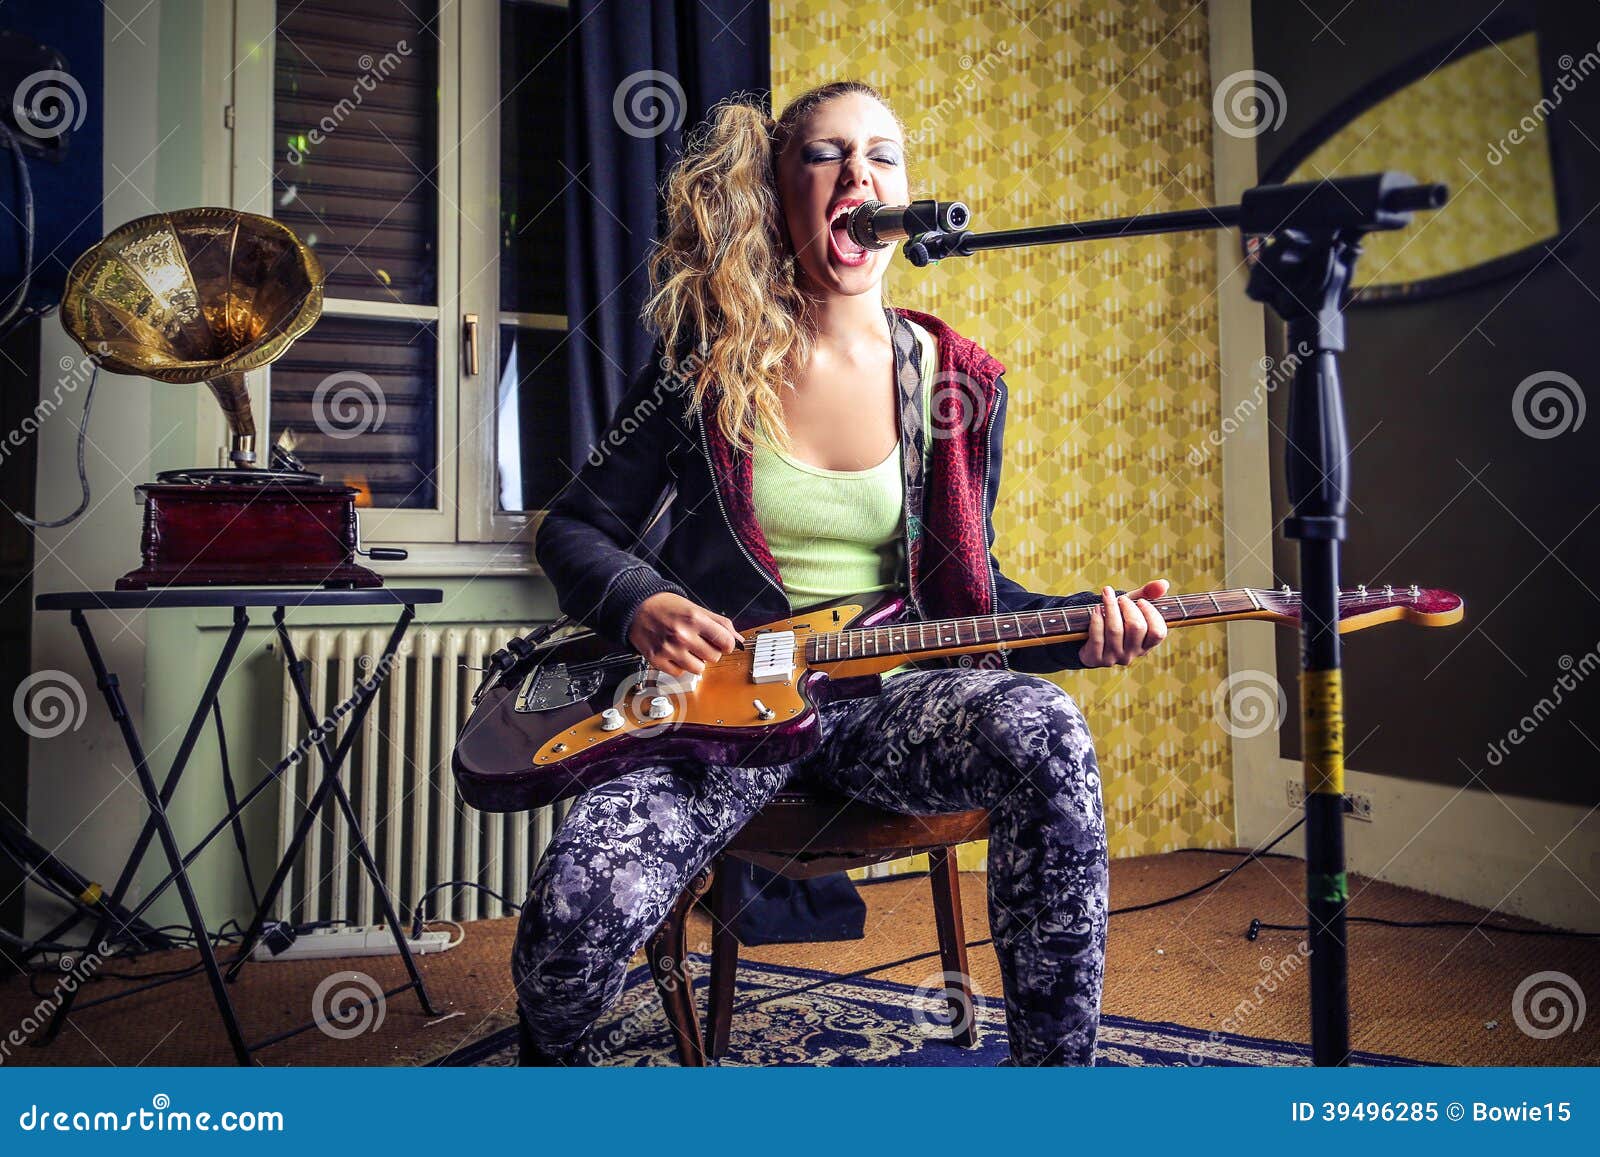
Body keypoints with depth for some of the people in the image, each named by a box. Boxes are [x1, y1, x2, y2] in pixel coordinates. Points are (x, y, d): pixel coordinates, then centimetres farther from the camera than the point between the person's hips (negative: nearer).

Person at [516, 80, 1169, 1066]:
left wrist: (1084, 621, -9)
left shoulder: (958, 385, 6)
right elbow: (574, 528, 7)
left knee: (1042, 732, -32)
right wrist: (644, 607, -13)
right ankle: (548, 1060, 12)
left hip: (882, 695, 1)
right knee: (582, 904, -27)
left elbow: (967, 595, 10)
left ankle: (1059, 1060, -12)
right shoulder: (707, 365, 1)